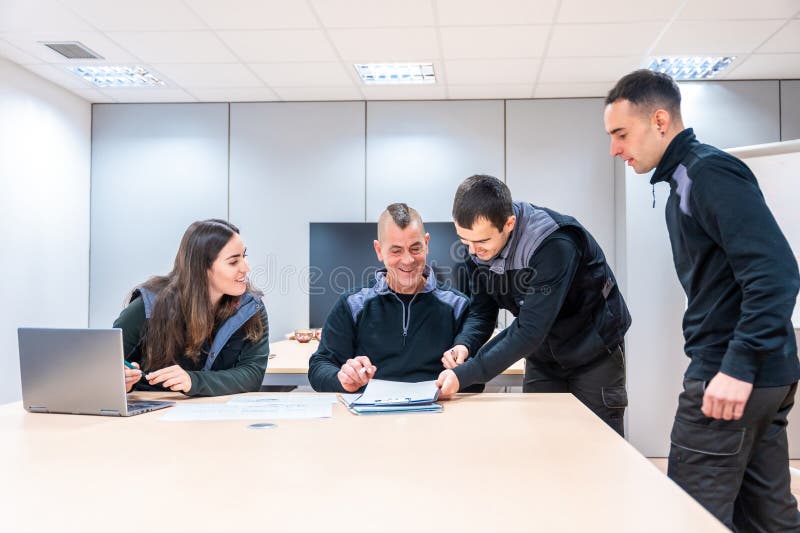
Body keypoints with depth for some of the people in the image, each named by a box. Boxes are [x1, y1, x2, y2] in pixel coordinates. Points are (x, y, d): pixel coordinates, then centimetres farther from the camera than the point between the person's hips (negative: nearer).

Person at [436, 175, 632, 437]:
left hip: (593, 353, -5)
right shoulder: (478, 247, -13)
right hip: (542, 357, 5)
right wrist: (464, 345, -27)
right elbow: (482, 311, -5)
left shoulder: (555, 245, -34)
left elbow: (530, 330, -36)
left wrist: (464, 375, -40)